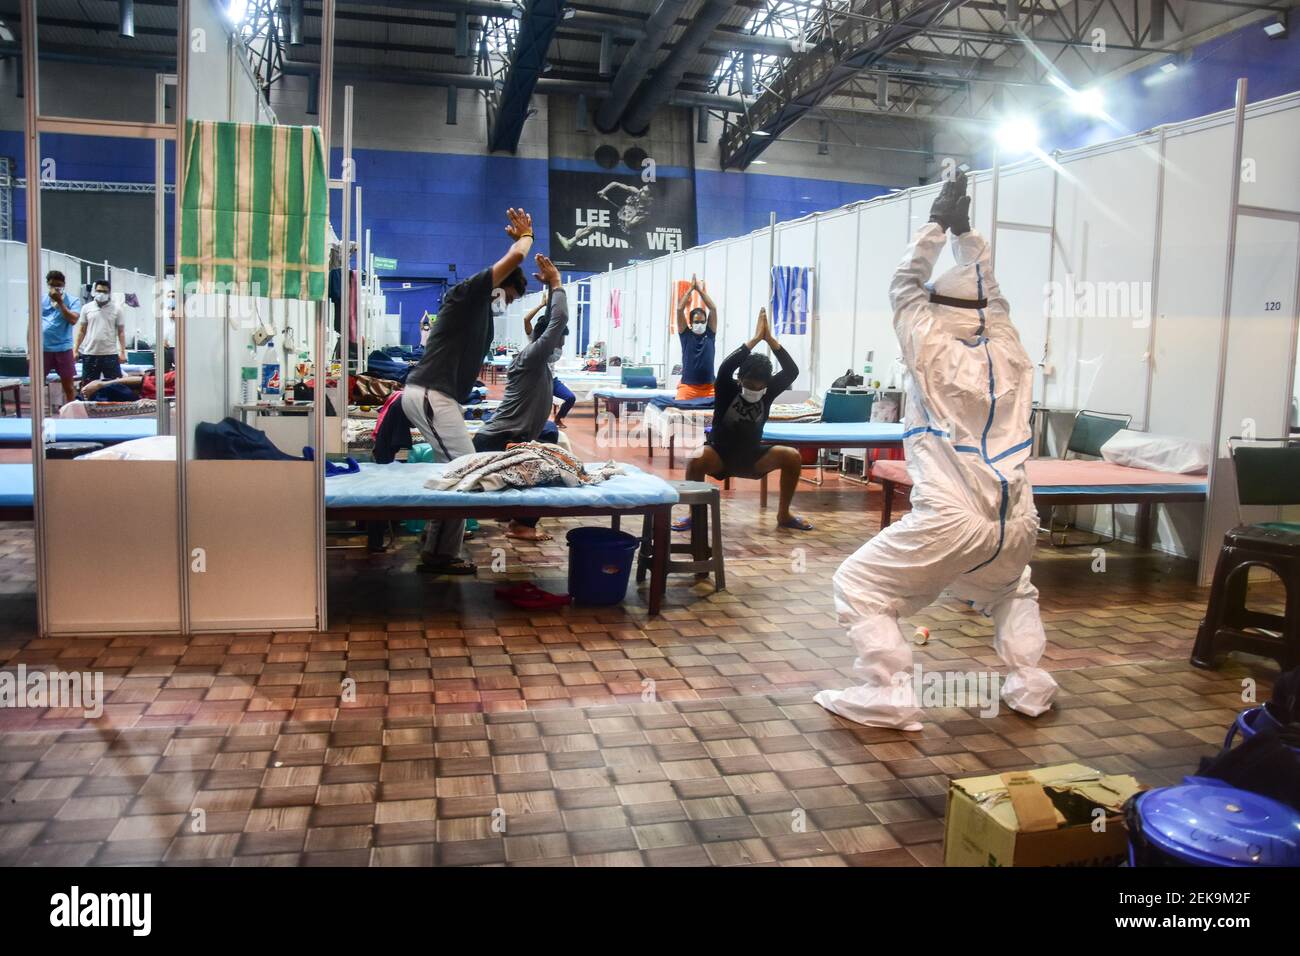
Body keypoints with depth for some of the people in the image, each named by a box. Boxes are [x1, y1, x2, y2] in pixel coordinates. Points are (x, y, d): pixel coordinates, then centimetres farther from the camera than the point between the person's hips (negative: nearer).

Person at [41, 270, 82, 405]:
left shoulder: (72, 300, 1)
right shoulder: (40, 300, 6)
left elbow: (73, 320, -14)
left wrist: (60, 302, -14)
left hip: (63, 348, -2)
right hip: (42, 348, 2)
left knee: (68, 386, 5)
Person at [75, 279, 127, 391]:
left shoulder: (116, 309, 2)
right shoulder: (87, 308, 6)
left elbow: (121, 332, 2)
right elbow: (82, 331, 11)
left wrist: (123, 352, -5)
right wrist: (75, 349, 6)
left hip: (110, 354, -2)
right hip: (90, 354, 2)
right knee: (87, 386, 8)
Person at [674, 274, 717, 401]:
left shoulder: (710, 335, 11)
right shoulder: (686, 335, 7)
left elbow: (713, 309, 6)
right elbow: (680, 309, 0)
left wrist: (700, 290, 9)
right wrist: (691, 288, 5)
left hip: (709, 388, 2)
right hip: (688, 387, -2)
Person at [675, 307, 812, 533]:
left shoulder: (768, 392, -9)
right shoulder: (727, 390, -16)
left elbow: (792, 371, -22)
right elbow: (725, 367, -37)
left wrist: (770, 339, -28)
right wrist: (755, 338, -36)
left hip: (752, 456, 3)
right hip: (719, 454, -3)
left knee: (793, 457, -19)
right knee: (696, 461, -36)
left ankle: (783, 514, -3)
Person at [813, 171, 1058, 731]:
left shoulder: (932, 351, -3)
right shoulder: (1009, 354, 9)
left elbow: (905, 287, 9)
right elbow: (988, 294, 24)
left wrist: (937, 225, 17)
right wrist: (966, 231, 25)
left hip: (949, 522, -6)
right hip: (1016, 523, 6)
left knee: (860, 588, 6)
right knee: (1013, 590, 37)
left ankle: (888, 696, -2)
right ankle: (1030, 686, 27)